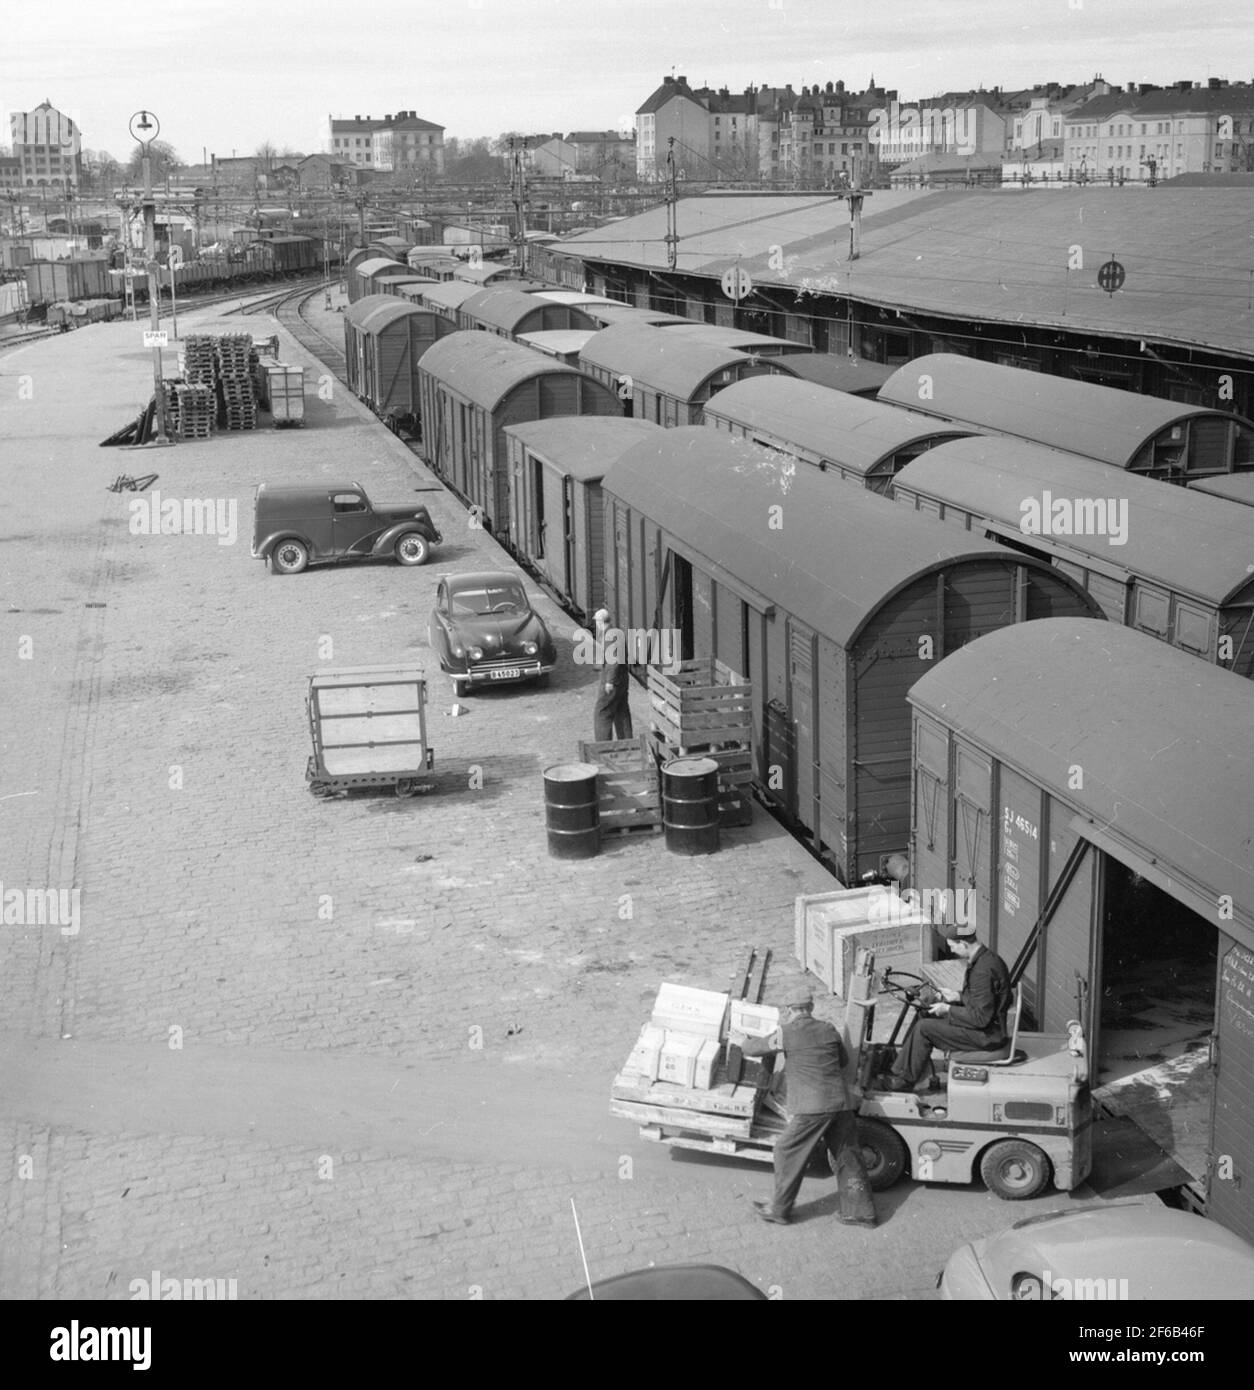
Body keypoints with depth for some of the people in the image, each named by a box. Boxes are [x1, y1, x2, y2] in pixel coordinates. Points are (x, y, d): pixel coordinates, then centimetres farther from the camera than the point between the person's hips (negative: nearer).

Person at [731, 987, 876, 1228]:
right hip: (841, 1103, 5)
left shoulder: (788, 1032, -3)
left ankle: (780, 1210, 16)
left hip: (812, 1107, -5)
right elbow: (844, 1061, 25)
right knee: (847, 1156, 13)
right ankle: (861, 1211, 17)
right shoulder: (828, 1030, 12)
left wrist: (741, 1041, 31)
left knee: (788, 1153, 8)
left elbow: (759, 1048, 11)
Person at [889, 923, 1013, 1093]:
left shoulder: (983, 971, -27)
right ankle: (923, 1077, 11)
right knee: (923, 1015, 10)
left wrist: (948, 1010, -15)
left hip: (985, 1035, -11)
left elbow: (981, 1018, -25)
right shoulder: (986, 958, 6)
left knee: (924, 1028, -10)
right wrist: (958, 996, 9)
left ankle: (904, 1080, 7)